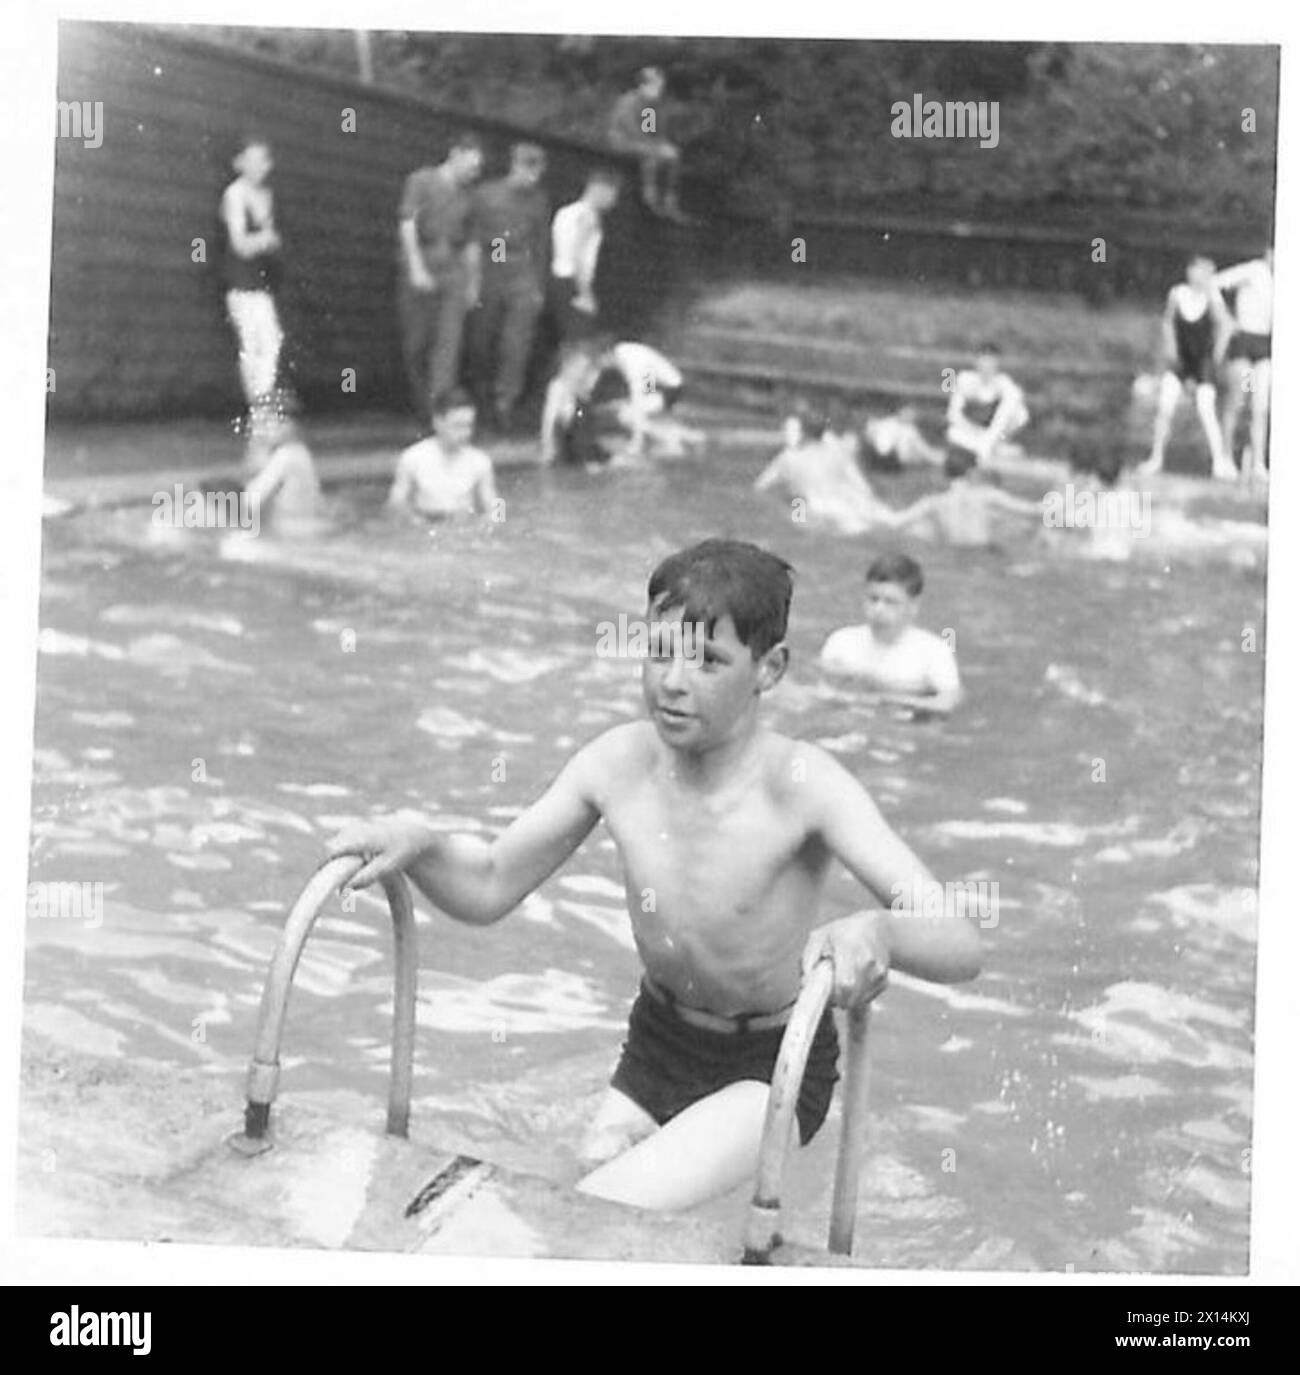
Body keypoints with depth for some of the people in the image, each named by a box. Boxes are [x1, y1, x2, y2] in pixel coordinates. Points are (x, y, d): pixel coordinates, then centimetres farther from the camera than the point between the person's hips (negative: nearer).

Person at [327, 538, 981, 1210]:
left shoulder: (801, 784, -26)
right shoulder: (618, 763, -14)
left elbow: (959, 944, -34)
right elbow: (489, 888, -1)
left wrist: (872, 932, -56)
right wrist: (417, 842, -23)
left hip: (775, 1068, -5)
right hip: (658, 1044, 5)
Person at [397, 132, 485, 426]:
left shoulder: (466, 198, 16)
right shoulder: (421, 181, 2)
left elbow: (471, 244, 22)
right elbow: (407, 223, -7)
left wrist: (473, 284, 17)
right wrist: (416, 268, -15)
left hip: (453, 274, 3)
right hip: (419, 274, -3)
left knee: (448, 343, -11)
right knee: (415, 344, 2)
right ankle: (421, 405, 17)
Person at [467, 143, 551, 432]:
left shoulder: (539, 200, 6)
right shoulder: (486, 194, 0)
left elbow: (542, 245, 12)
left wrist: (540, 286, 11)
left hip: (523, 278, 1)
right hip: (488, 275, -1)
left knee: (517, 344, -9)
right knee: (481, 341, 7)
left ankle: (505, 403, -6)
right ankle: (483, 394, 29)